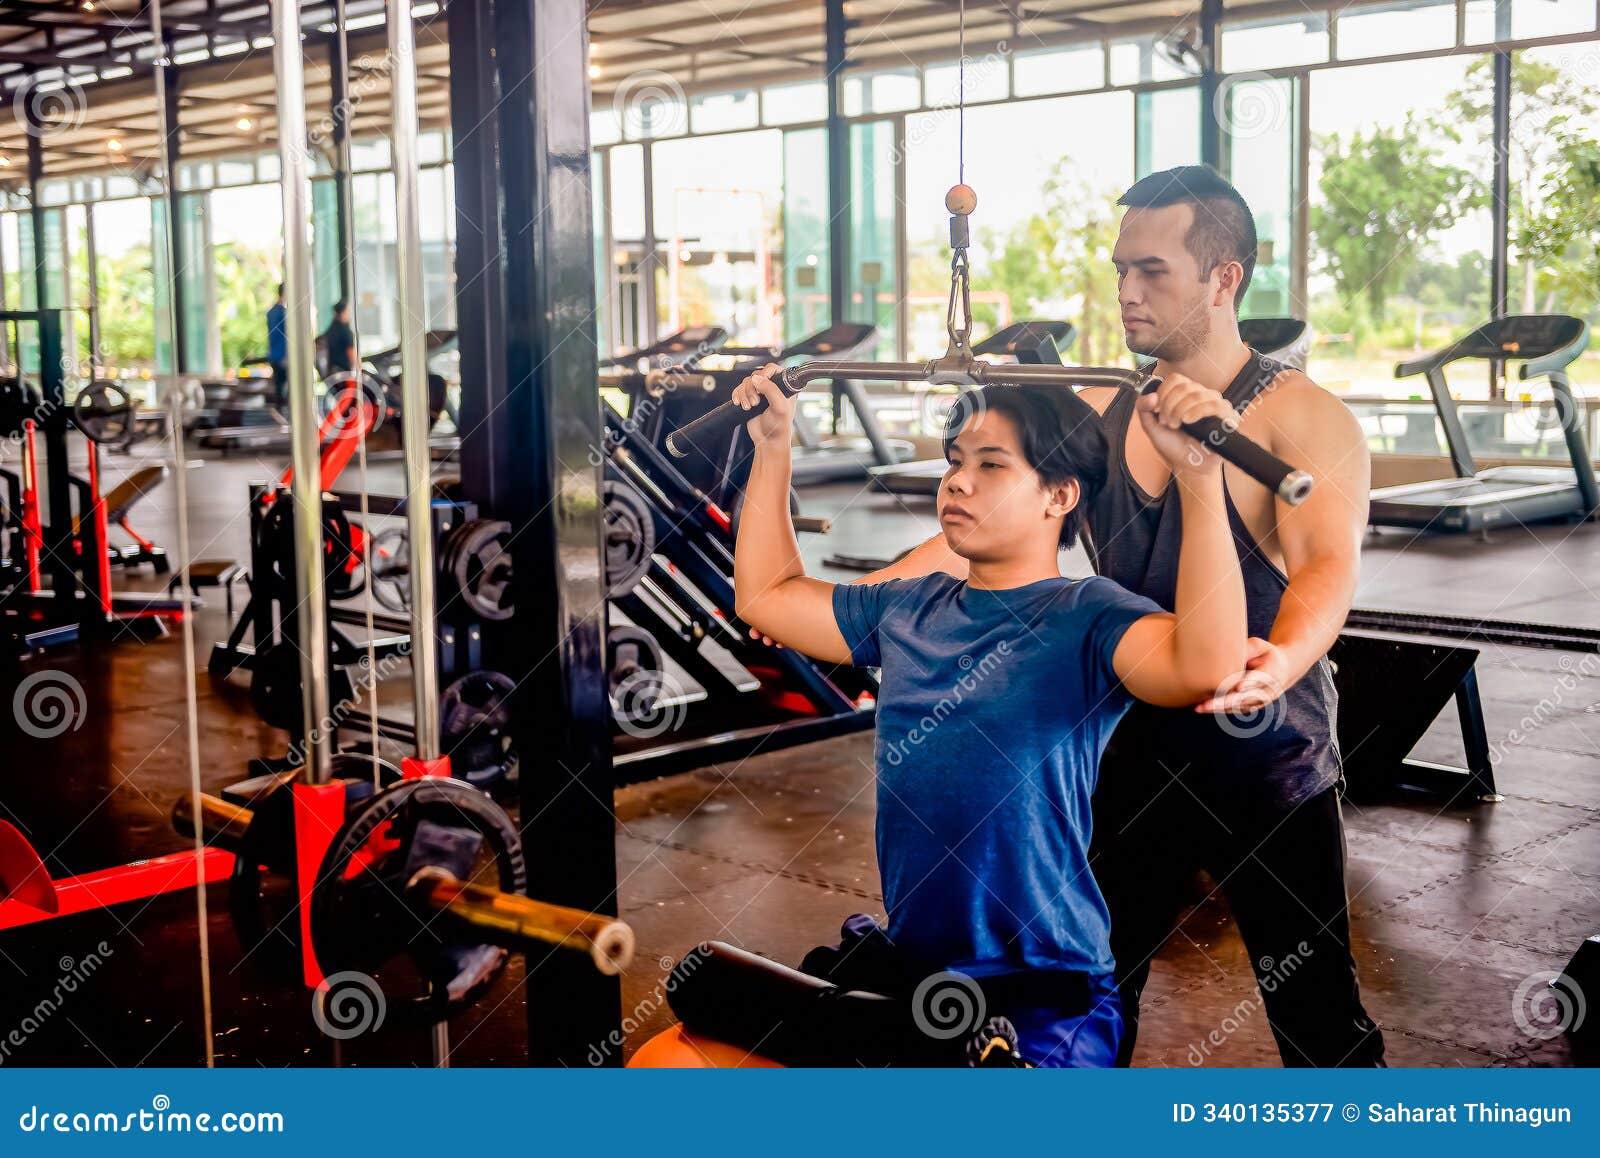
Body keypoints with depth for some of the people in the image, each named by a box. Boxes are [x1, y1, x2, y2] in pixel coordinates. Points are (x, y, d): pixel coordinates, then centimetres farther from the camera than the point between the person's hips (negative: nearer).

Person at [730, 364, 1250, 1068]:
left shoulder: (1087, 618, -8)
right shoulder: (908, 610, 11)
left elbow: (1206, 665, -29)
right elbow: (765, 595, 23)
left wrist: (1199, 478, -35)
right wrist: (772, 447, 19)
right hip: (901, 966, 6)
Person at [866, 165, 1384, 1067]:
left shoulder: (1302, 418, -14)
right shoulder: (1098, 418, 3)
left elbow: (1328, 562, -30)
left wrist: (1281, 660, -52)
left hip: (1267, 763, -5)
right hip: (1130, 758, 5)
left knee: (1319, 1021, 6)